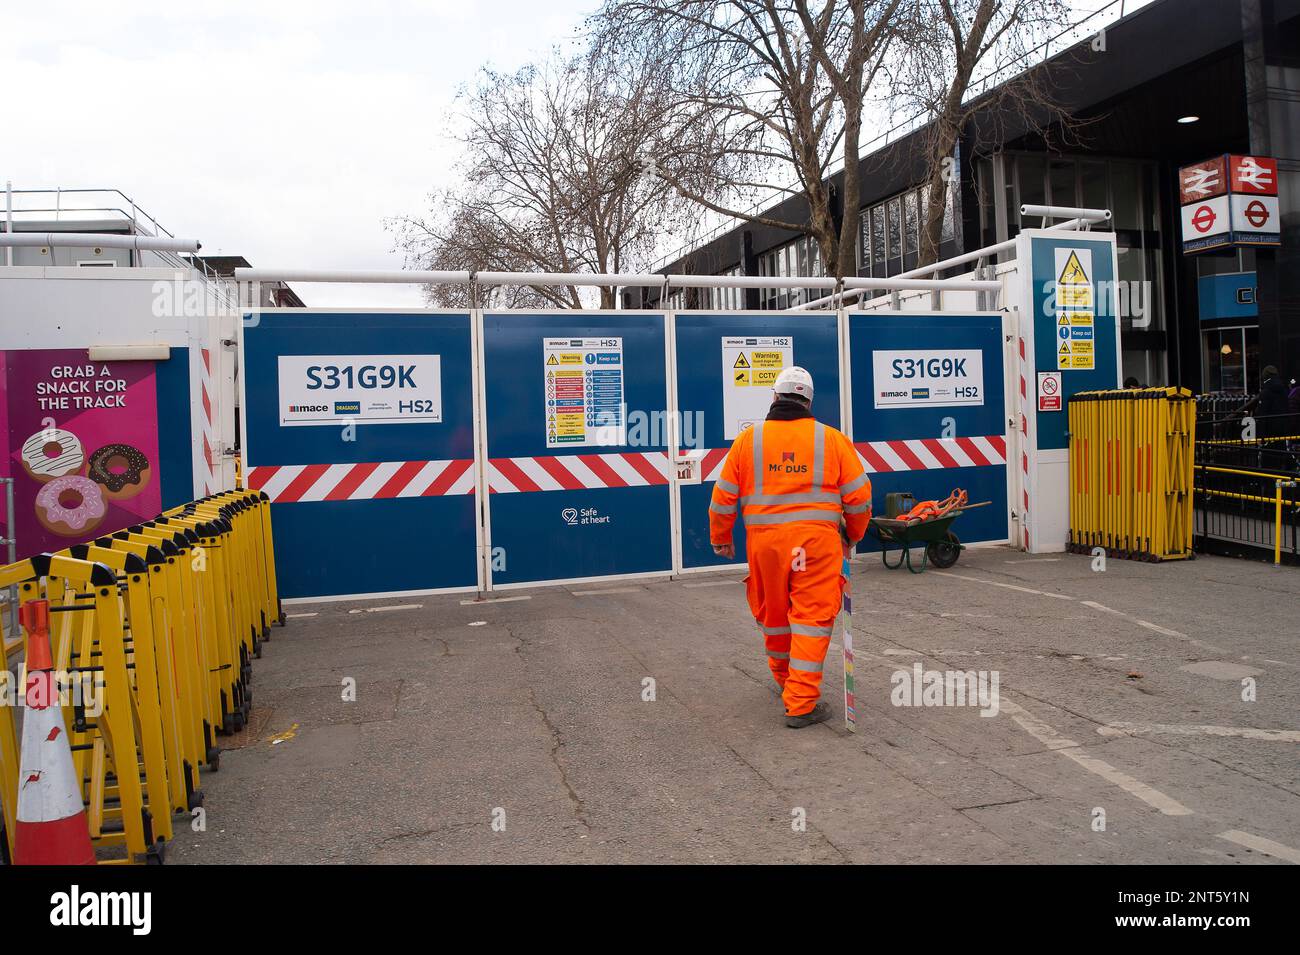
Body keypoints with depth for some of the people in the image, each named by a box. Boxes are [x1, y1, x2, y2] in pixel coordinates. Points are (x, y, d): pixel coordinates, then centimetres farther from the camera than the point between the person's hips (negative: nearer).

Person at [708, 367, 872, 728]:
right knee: (812, 617, 3)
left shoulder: (748, 439, 4)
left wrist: (721, 539, 21)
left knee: (773, 614, 19)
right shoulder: (832, 438, 2)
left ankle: (784, 678, 41)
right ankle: (801, 702, 2)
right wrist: (854, 534, 22)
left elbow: (723, 498, 6)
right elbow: (859, 495, 4)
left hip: (764, 539, 2)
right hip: (816, 539, -2)